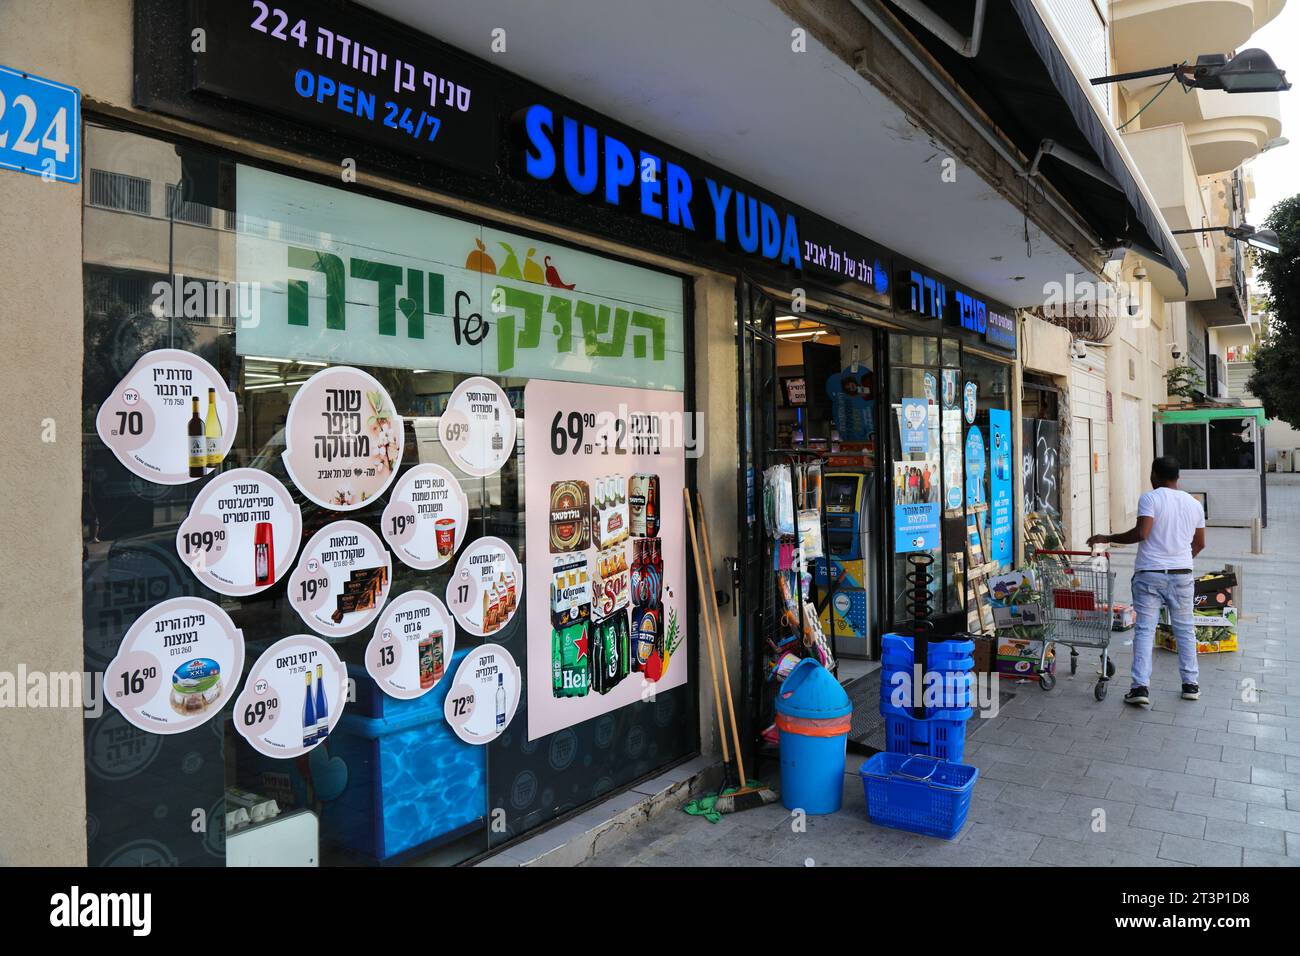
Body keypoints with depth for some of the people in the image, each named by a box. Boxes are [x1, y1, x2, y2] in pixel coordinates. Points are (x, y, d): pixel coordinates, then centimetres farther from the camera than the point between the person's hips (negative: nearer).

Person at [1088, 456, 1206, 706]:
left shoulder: (1150, 499, -8)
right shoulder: (1194, 504, 9)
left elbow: (1141, 532, -20)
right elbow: (1199, 544, 16)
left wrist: (1108, 539, -10)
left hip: (1149, 574, -4)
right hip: (1181, 575, 4)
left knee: (1144, 631, -2)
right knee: (1185, 630, 15)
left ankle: (1141, 686, -8)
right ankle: (1191, 684, 21)